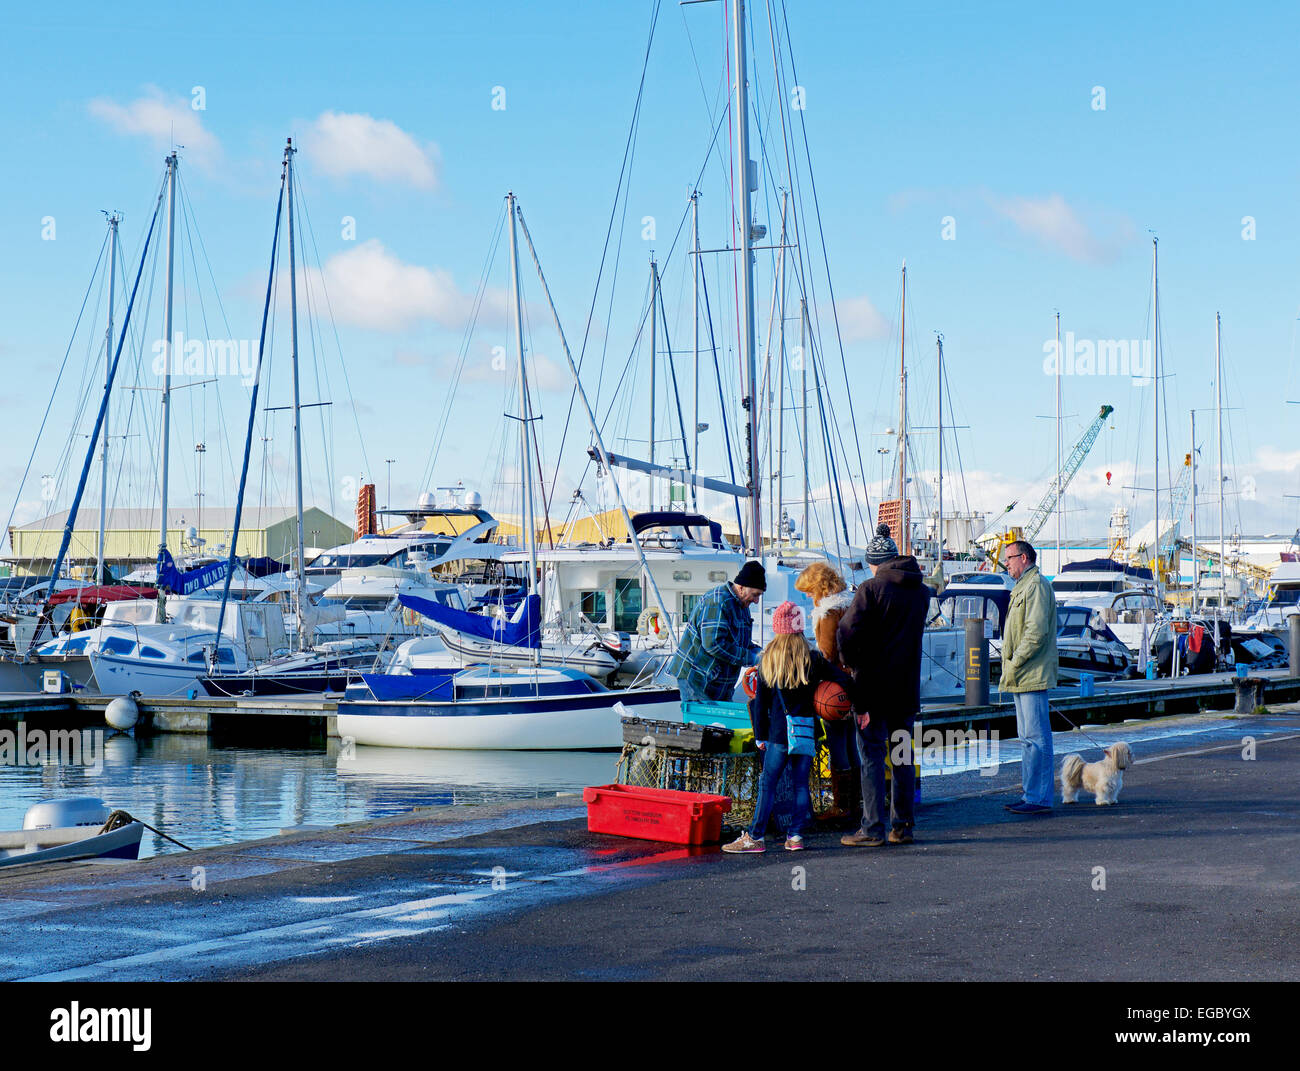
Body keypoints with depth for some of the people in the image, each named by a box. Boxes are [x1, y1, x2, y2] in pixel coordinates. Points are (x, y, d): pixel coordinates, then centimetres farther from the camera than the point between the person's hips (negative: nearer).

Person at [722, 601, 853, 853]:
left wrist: (760, 735, 8)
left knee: (768, 783, 1)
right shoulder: (812, 659, 0)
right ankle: (796, 835, 8)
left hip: (779, 732, -1)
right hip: (807, 732, 1)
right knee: (801, 783, 9)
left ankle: (755, 837, 0)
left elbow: (760, 702, 2)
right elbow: (843, 680, -2)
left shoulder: (768, 661, 1)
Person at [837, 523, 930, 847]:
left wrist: (852, 663, 0)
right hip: (907, 686, 5)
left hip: (874, 686, -5)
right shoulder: (921, 591, 8)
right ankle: (903, 826, 14)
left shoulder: (871, 589, -11)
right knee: (903, 755, 12)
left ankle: (872, 829, -4)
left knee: (871, 754, -2)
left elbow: (849, 632, -17)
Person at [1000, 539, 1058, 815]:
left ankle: (1039, 798, -10)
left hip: (1031, 676, -11)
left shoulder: (1036, 586, -11)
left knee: (1036, 738, -10)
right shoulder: (1022, 587, 22)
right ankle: (1031, 795, 17)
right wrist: (1012, 668, 16)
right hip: (1022, 678, 11)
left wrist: (1015, 663, -17)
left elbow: (1036, 632, -21)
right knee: (1029, 738, 13)